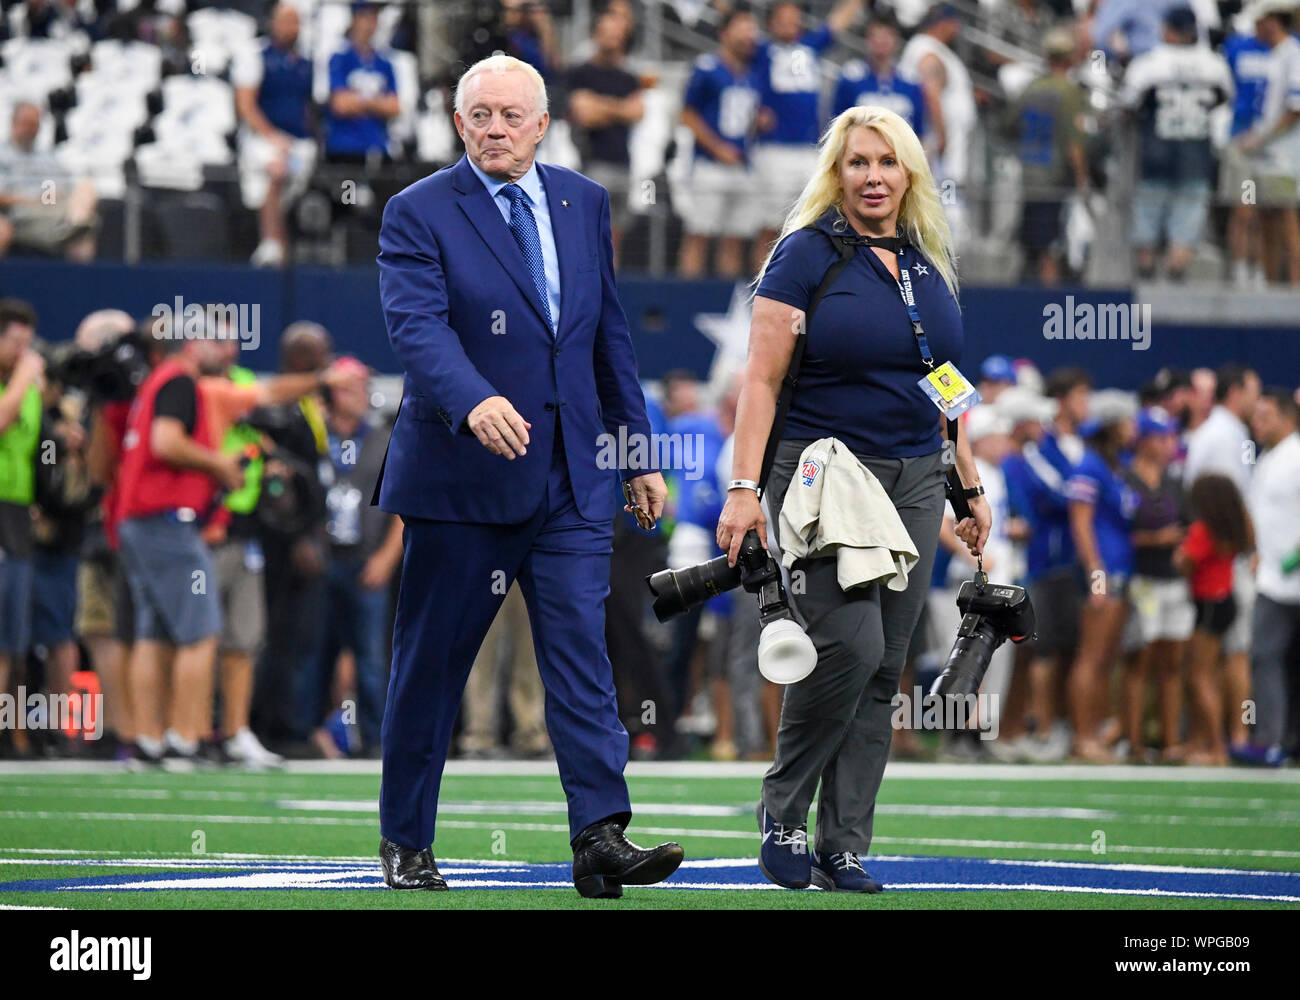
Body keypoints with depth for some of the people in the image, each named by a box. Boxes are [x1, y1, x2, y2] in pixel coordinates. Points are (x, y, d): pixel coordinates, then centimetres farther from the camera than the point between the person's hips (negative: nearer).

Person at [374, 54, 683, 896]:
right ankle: (406, 843, 18)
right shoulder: (419, 214, -5)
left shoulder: (584, 203, 10)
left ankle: (601, 839, -14)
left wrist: (639, 451, 15)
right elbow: (417, 326, -21)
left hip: (572, 478, 3)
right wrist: (473, 401, -39)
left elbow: (611, 332, 16)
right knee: (431, 664, 6)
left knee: (582, 653, -8)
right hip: (461, 477, -3)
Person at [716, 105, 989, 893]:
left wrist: (971, 486, 18)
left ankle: (844, 850, 6)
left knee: (883, 671, 2)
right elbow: (762, 379, -8)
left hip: (913, 484, 6)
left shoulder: (931, 265, 13)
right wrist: (744, 487, -16)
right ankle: (783, 812, 0)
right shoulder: (806, 255, -4)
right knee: (848, 643, -20)